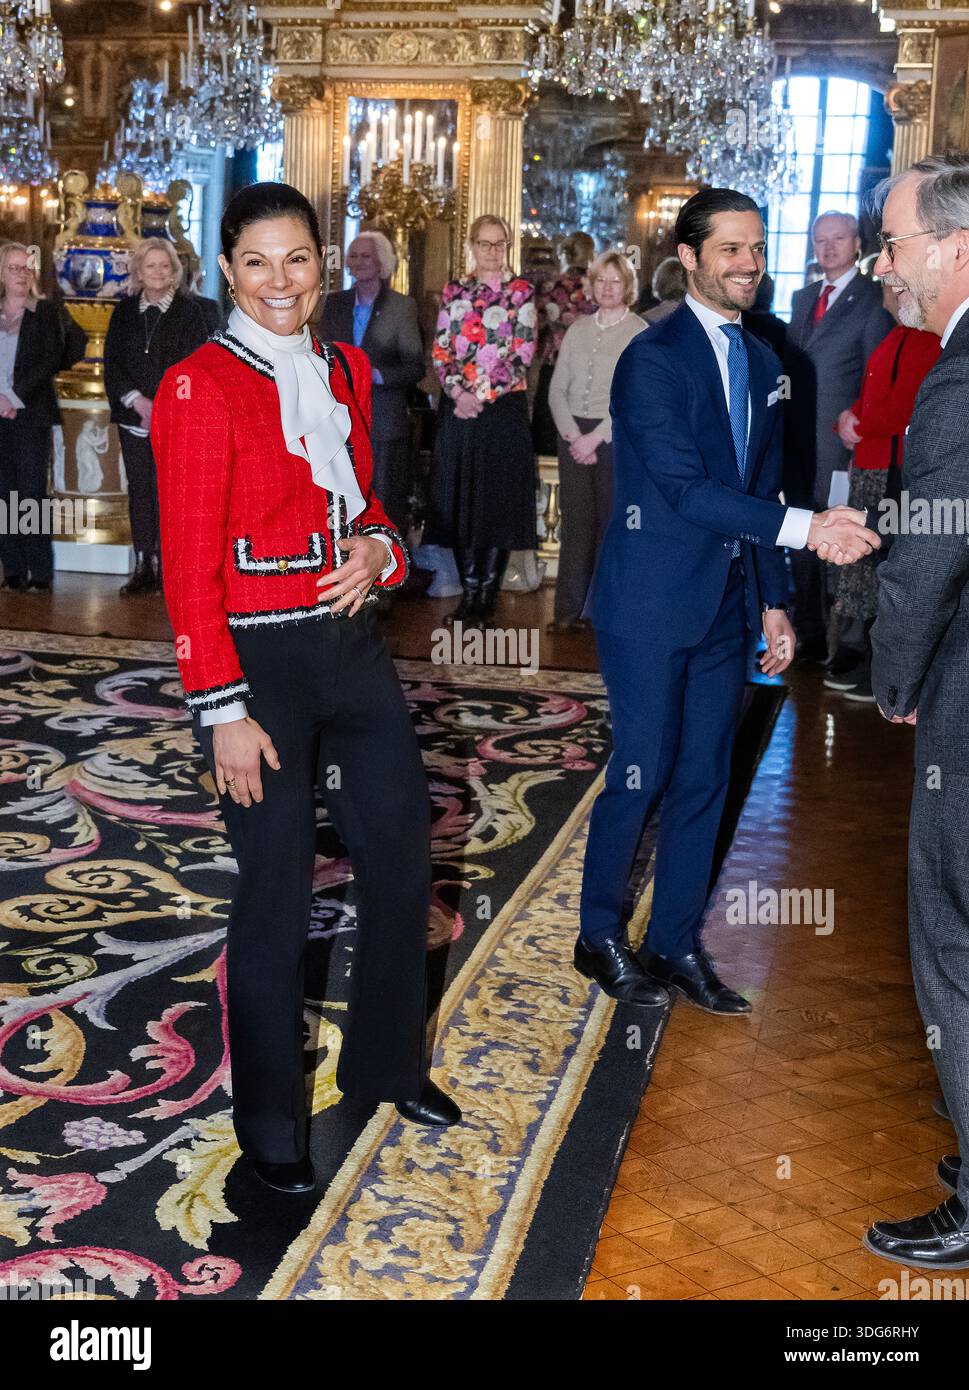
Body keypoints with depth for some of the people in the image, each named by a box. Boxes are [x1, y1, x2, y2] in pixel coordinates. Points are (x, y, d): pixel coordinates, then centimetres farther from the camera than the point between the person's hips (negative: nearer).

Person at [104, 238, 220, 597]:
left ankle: (164, 565, -1)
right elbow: (112, 362, 6)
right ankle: (143, 567, 8)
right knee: (139, 490, 4)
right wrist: (137, 401, -9)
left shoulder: (189, 310, -1)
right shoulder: (124, 311, 9)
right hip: (133, 416, 3)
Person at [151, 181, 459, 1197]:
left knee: (403, 856, 13)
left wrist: (376, 548, -4)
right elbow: (189, 569, -14)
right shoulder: (199, 388, -12)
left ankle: (385, 1063, 36)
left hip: (351, 643, 7)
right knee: (275, 892, 4)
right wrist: (225, 712, -17)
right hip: (260, 659, -6)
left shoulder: (346, 370, 8)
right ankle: (269, 1119, 24)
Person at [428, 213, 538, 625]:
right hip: (458, 407, 3)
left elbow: (522, 353, -6)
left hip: (503, 406, -3)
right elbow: (441, 350, 7)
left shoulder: (521, 292, 2)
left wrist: (482, 395, -12)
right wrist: (457, 391, -10)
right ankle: (468, 591, 12)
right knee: (459, 499, 4)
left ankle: (488, 594, 7)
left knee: (498, 498, -1)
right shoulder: (454, 292, 11)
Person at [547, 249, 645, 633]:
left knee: (611, 521, -2)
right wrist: (572, 434, -6)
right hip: (573, 433, 4)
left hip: (615, 437, -4)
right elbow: (557, 388, 8)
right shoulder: (579, 328, 12)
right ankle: (570, 608, 6)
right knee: (575, 520, 3)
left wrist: (595, 437, -14)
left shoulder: (639, 333, -2)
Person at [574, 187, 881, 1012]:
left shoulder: (762, 362, 11)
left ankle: (677, 945, 24)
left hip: (725, 605, 7)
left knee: (704, 779, 11)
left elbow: (760, 490, 15)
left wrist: (774, 600, 11)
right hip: (652, 604, -7)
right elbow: (686, 487, -22)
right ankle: (600, 937, 20)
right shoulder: (653, 358, -13)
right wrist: (805, 529, -29)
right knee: (642, 775, 0)